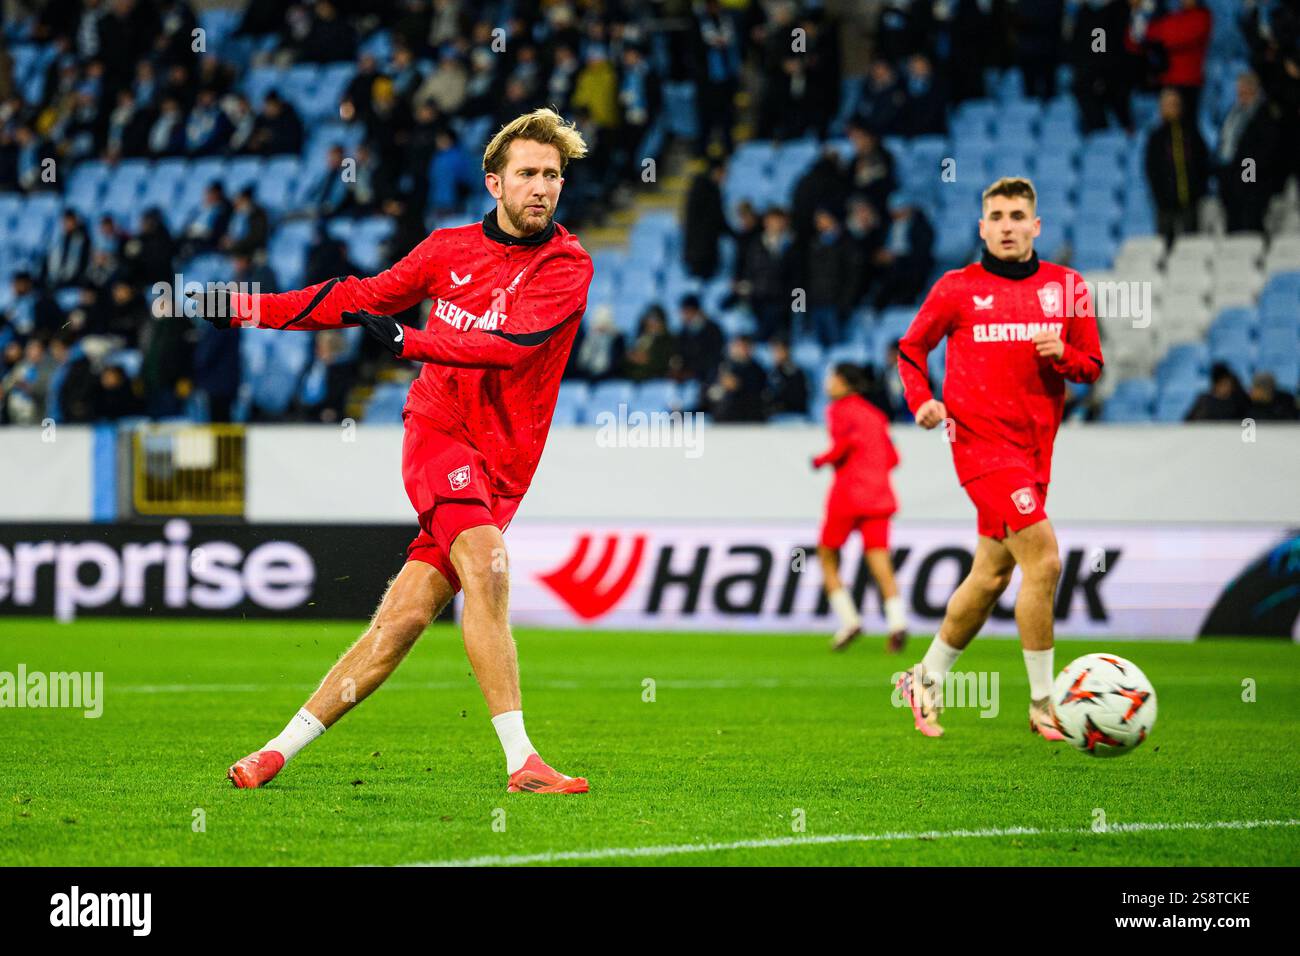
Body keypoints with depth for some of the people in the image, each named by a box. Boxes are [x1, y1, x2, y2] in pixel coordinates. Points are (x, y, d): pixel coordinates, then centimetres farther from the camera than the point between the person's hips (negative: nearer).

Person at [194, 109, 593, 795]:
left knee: (404, 618, -9)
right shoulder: (449, 249, 8)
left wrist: (410, 341, -28)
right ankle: (520, 761, -26)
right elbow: (366, 296, 21)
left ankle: (282, 748, 0)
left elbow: (513, 341, -18)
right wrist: (252, 309, 20)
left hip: (499, 468, 0)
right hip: (436, 428, 0)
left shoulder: (568, 266, -2)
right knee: (486, 565, -24)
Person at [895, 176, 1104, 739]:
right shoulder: (957, 288, 0)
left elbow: (1092, 369, 11)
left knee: (991, 577, 12)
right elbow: (911, 349, 12)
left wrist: (1063, 355, -11)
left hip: (1034, 447, 5)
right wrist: (922, 399, -6)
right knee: (1043, 561, -17)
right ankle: (1043, 704, -10)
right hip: (982, 439, -5)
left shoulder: (1066, 287, 9)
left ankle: (926, 681, 30)